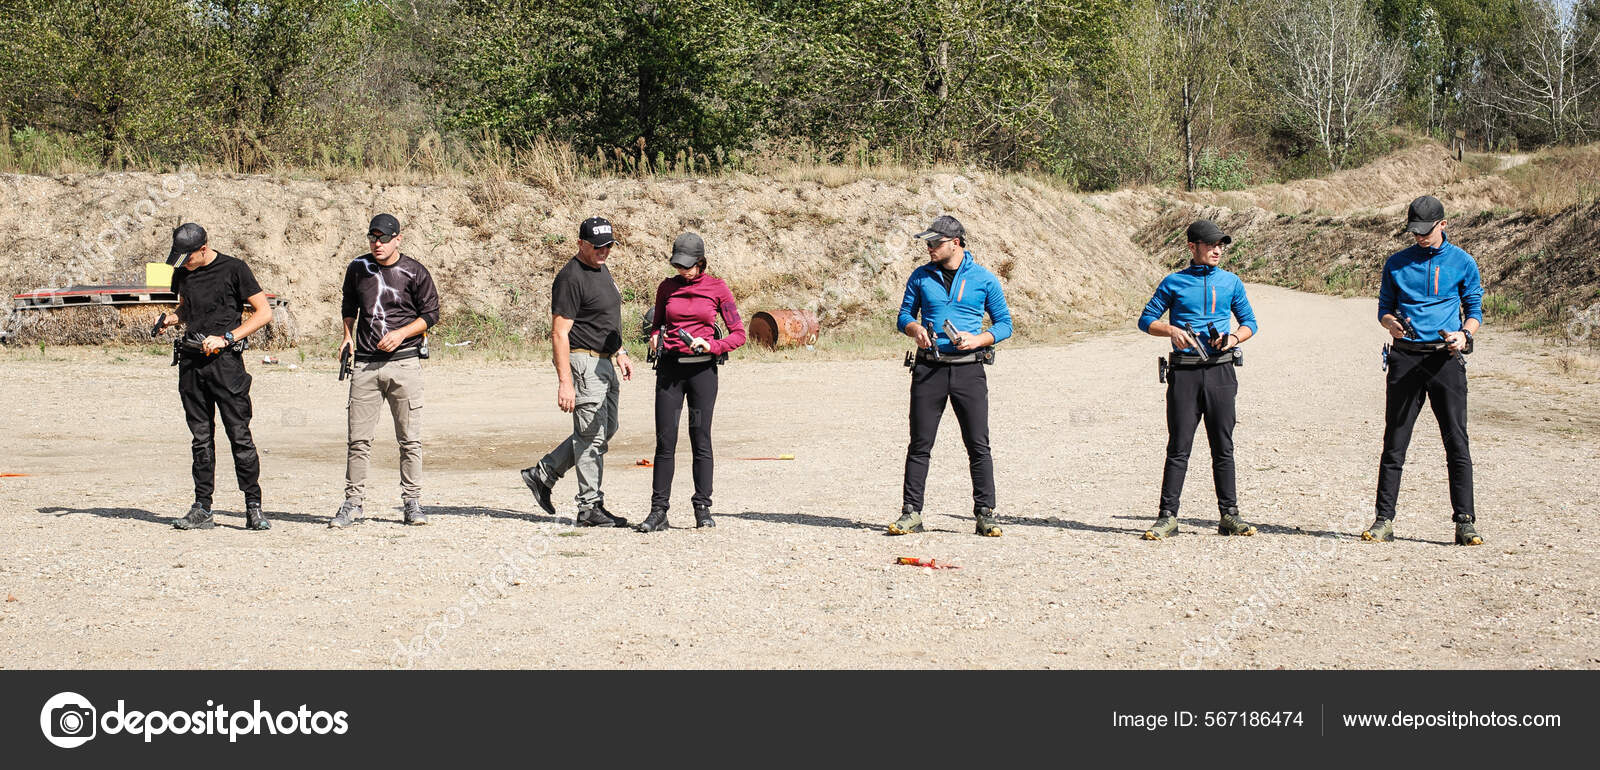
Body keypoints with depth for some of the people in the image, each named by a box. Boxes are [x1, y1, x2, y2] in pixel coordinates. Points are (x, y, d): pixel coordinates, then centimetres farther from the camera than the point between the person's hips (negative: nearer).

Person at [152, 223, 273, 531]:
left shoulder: (233, 269, -5)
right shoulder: (182, 273, 12)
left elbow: (264, 313, -6)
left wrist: (226, 338, -13)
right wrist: (169, 318, 6)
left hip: (225, 360, -6)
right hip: (191, 361, 6)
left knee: (239, 435, -7)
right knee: (201, 437, 7)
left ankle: (254, 507, -3)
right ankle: (202, 509, 10)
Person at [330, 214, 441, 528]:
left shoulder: (415, 272, 0)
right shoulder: (357, 268, 10)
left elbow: (431, 314, 2)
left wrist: (401, 333, -11)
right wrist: (348, 337, 12)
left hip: (405, 363, -2)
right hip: (366, 364, 2)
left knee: (410, 439, 0)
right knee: (358, 438, 1)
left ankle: (412, 502, 9)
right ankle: (352, 504, 8)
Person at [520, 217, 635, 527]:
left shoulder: (601, 269, 12)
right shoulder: (571, 278, -17)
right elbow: (559, 333, -21)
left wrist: (620, 353, 22)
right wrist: (565, 382, -26)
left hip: (604, 362, 10)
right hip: (583, 362, -10)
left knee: (606, 429, 16)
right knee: (592, 435, -6)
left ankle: (542, 475, 23)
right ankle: (590, 507, 2)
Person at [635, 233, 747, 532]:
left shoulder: (717, 288, 1)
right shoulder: (667, 288, 9)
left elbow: (738, 334, 2)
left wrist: (712, 346, -14)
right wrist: (655, 337, -2)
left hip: (702, 369, -2)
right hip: (670, 367, 2)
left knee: (701, 440, -2)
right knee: (665, 441, -1)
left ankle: (703, 509, 5)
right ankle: (658, 511, 1)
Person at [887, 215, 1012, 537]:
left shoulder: (984, 279, 3)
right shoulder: (921, 277, 9)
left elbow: (1004, 324, 7)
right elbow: (904, 317, 14)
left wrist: (978, 339, -12)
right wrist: (915, 329, -9)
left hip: (969, 369, -1)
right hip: (929, 369, 2)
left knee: (978, 446, -1)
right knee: (920, 444, 2)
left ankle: (985, 513, 5)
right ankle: (911, 513, 7)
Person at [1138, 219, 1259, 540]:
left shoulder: (1231, 282, 11)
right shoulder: (1174, 283, 5)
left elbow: (1249, 322, 17)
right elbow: (1146, 320, 7)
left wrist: (1234, 337, -4)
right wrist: (1171, 330, -12)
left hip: (1220, 371, 2)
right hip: (1184, 372, -2)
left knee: (1223, 447, 4)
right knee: (1179, 447, -2)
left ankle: (1229, 515, 10)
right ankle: (1168, 517, 0)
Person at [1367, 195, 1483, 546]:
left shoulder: (1463, 263, 6)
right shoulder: (1397, 263, 11)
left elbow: (1474, 309, 10)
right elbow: (1384, 308, 15)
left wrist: (1464, 334, -11)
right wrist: (1391, 323, -9)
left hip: (1446, 359, -1)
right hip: (1406, 358, 1)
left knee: (1457, 442, -4)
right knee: (1394, 443, 2)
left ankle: (1465, 522, 0)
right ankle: (1384, 520, 6)